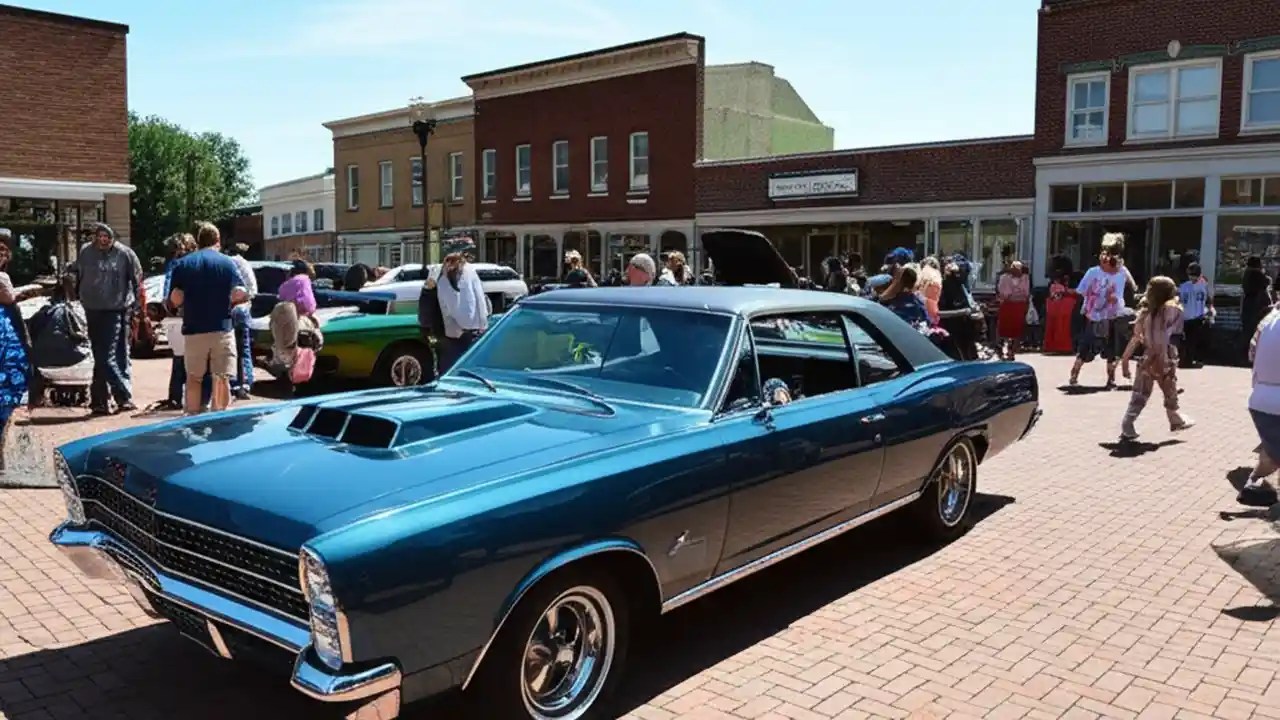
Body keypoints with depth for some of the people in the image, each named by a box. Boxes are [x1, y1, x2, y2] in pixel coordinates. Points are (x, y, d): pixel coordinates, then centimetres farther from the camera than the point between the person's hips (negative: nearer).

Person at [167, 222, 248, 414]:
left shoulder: (183, 264, 5)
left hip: (193, 329, 2)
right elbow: (240, 294, -8)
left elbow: (175, 298, -5)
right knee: (222, 377, 4)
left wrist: (188, 303, 15)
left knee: (193, 377, 13)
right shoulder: (227, 262, 1)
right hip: (222, 328, -2)